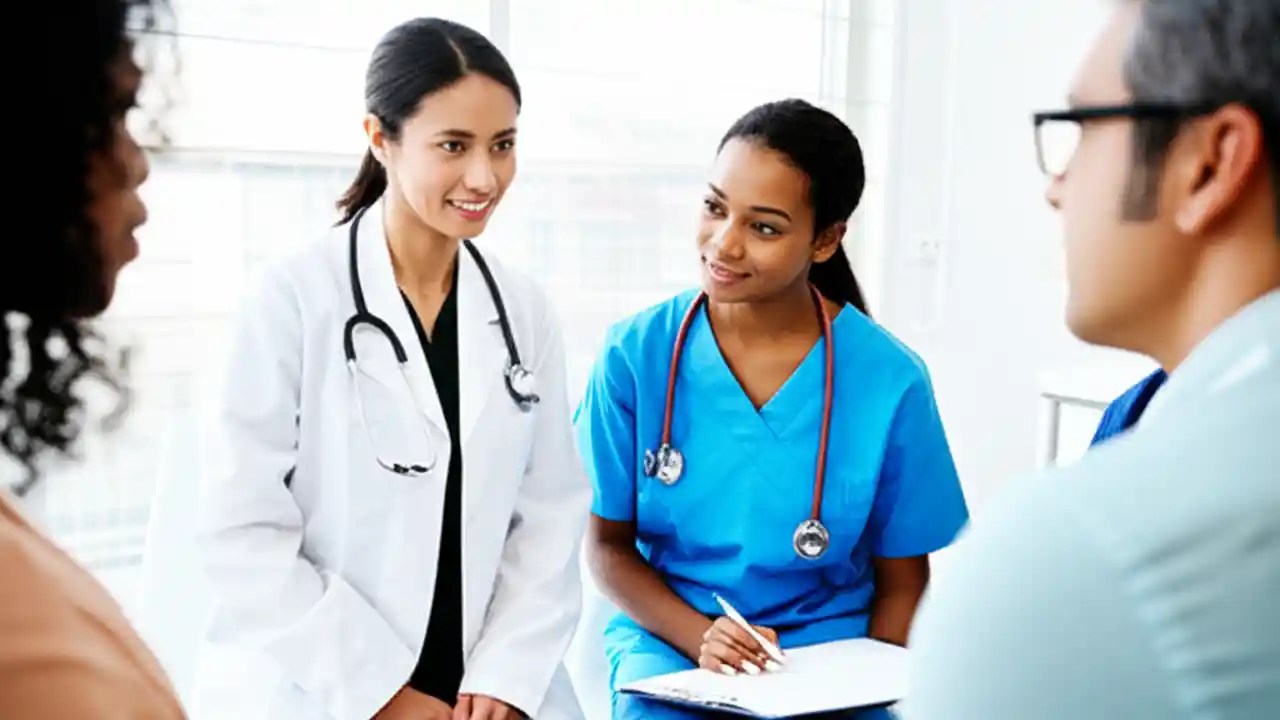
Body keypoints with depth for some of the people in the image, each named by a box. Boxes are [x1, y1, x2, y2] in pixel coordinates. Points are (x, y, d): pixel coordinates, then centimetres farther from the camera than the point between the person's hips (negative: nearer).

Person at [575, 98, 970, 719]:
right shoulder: (635, 353, -8)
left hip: (830, 658, 1)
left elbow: (901, 582, 2)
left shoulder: (891, 382, -9)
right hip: (669, 644, 0)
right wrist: (702, 636, -14)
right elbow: (608, 544, -1)